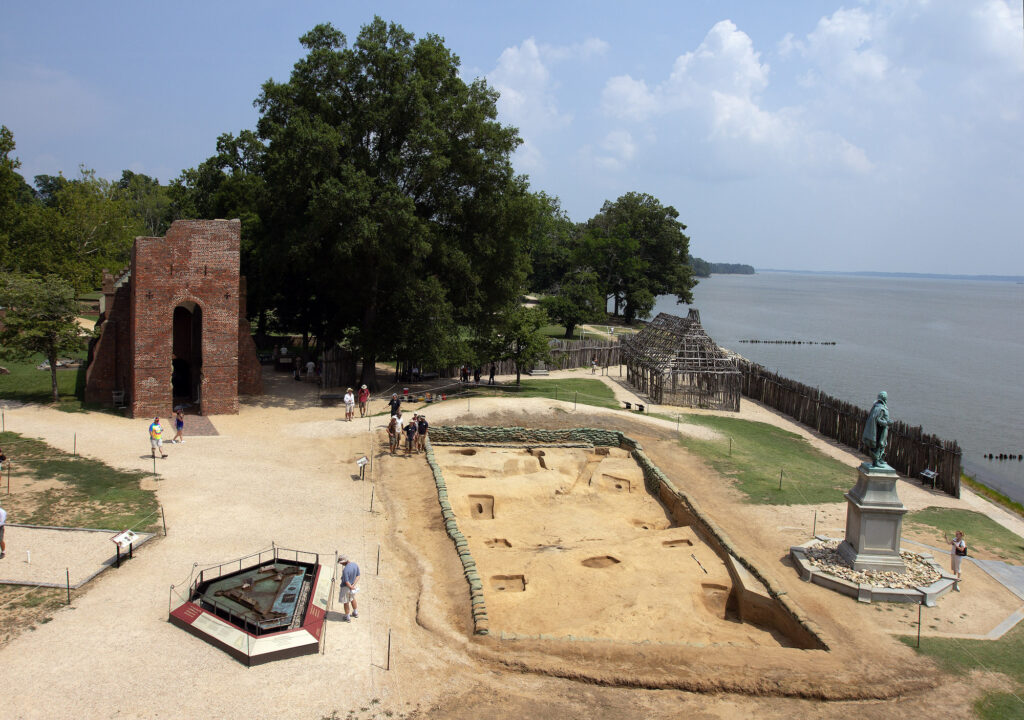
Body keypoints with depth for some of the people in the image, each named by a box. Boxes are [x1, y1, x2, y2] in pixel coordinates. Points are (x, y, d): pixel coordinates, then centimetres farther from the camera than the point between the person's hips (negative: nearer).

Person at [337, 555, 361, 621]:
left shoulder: (345, 570, -32)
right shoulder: (355, 565, -9)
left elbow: (346, 582, -28)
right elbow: (358, 576, -3)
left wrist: (351, 587, -11)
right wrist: (354, 585, -9)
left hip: (346, 587, -7)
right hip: (352, 585, 7)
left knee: (346, 602, 13)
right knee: (352, 598, 29)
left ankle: (347, 617, 29)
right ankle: (355, 613, 45)